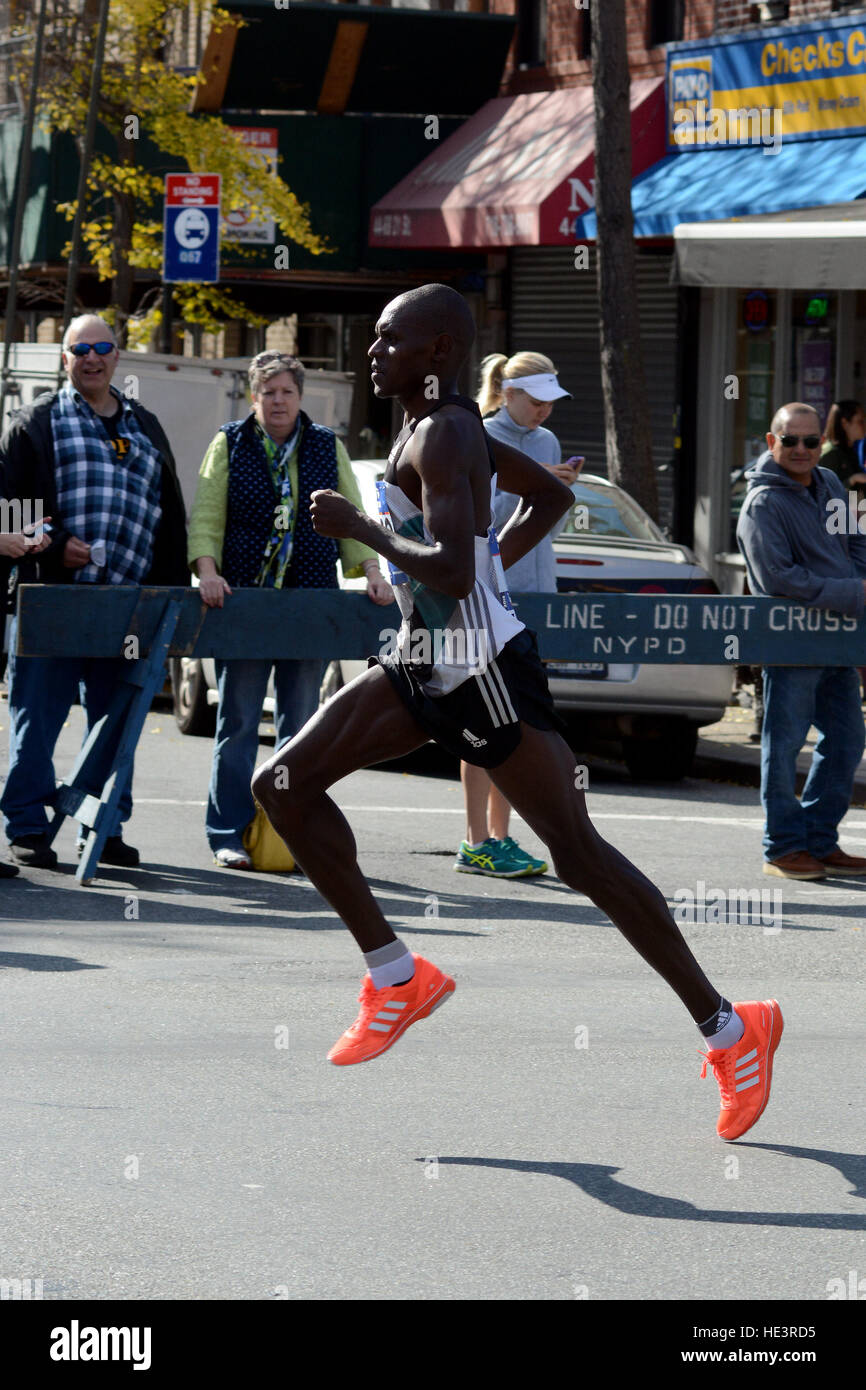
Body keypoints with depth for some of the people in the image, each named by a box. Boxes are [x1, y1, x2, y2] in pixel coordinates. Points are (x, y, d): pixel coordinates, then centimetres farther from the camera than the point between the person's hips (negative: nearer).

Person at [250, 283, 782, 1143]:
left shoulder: (441, 437, -18)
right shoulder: (448, 428, 12)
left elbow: (449, 568, -30)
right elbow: (551, 497, 26)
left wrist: (359, 527, -18)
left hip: (484, 666, -10)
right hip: (425, 662, 10)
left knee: (579, 857, -5)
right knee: (284, 785, 3)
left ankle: (729, 1031, 4)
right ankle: (396, 977, 8)